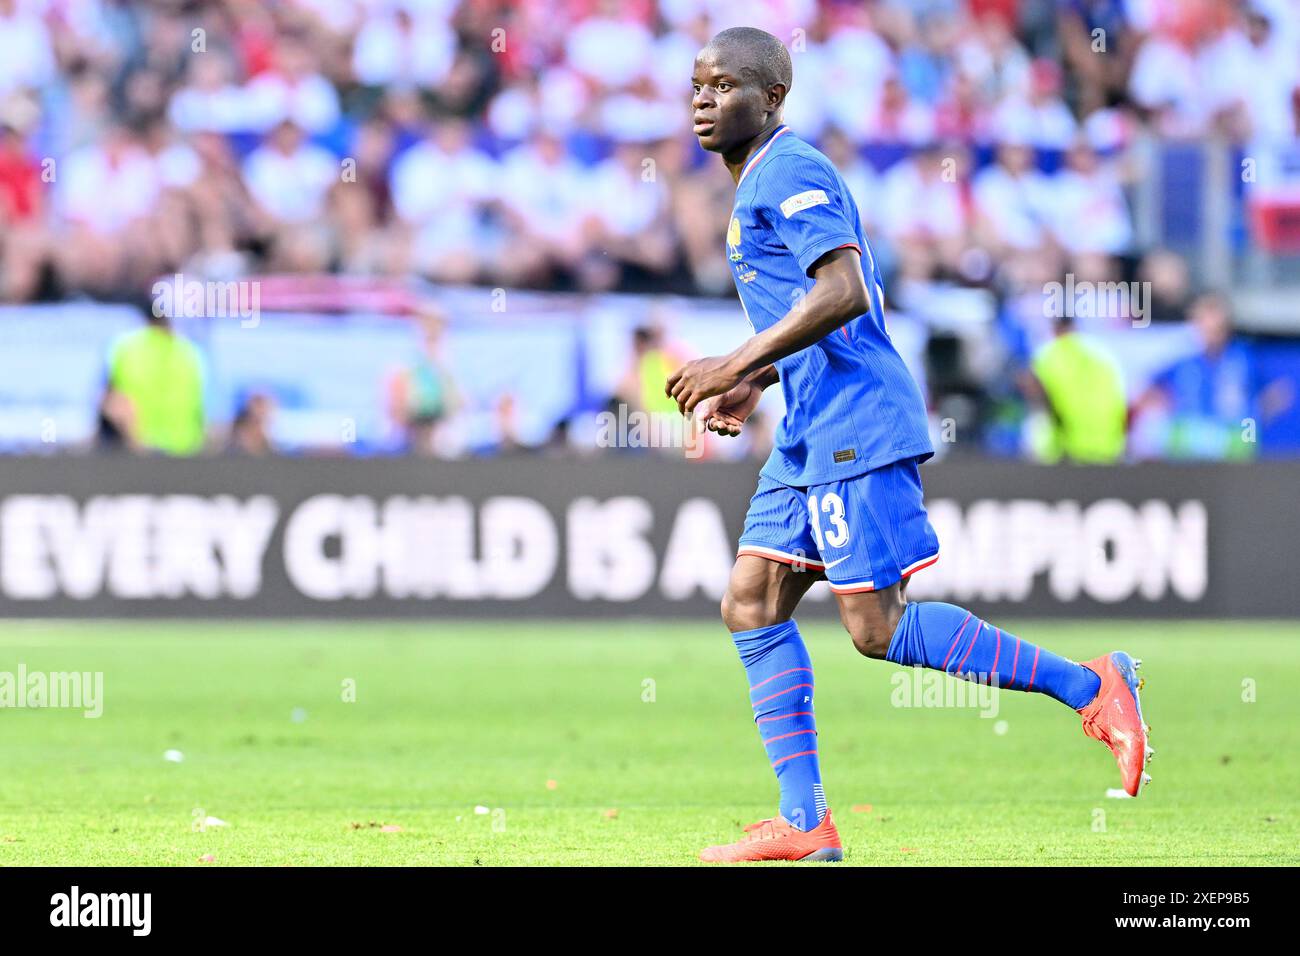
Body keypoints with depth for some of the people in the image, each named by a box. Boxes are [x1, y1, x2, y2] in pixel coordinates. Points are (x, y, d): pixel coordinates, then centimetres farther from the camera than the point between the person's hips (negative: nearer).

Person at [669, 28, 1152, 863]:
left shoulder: (789, 173, -11)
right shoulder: (766, 180, 21)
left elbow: (844, 293, -24)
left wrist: (737, 365, -22)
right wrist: (758, 383, 20)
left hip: (855, 432, -11)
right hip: (814, 435, 11)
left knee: (880, 628, -10)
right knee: (751, 604, 5)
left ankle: (1087, 686, -3)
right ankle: (803, 824, 4)